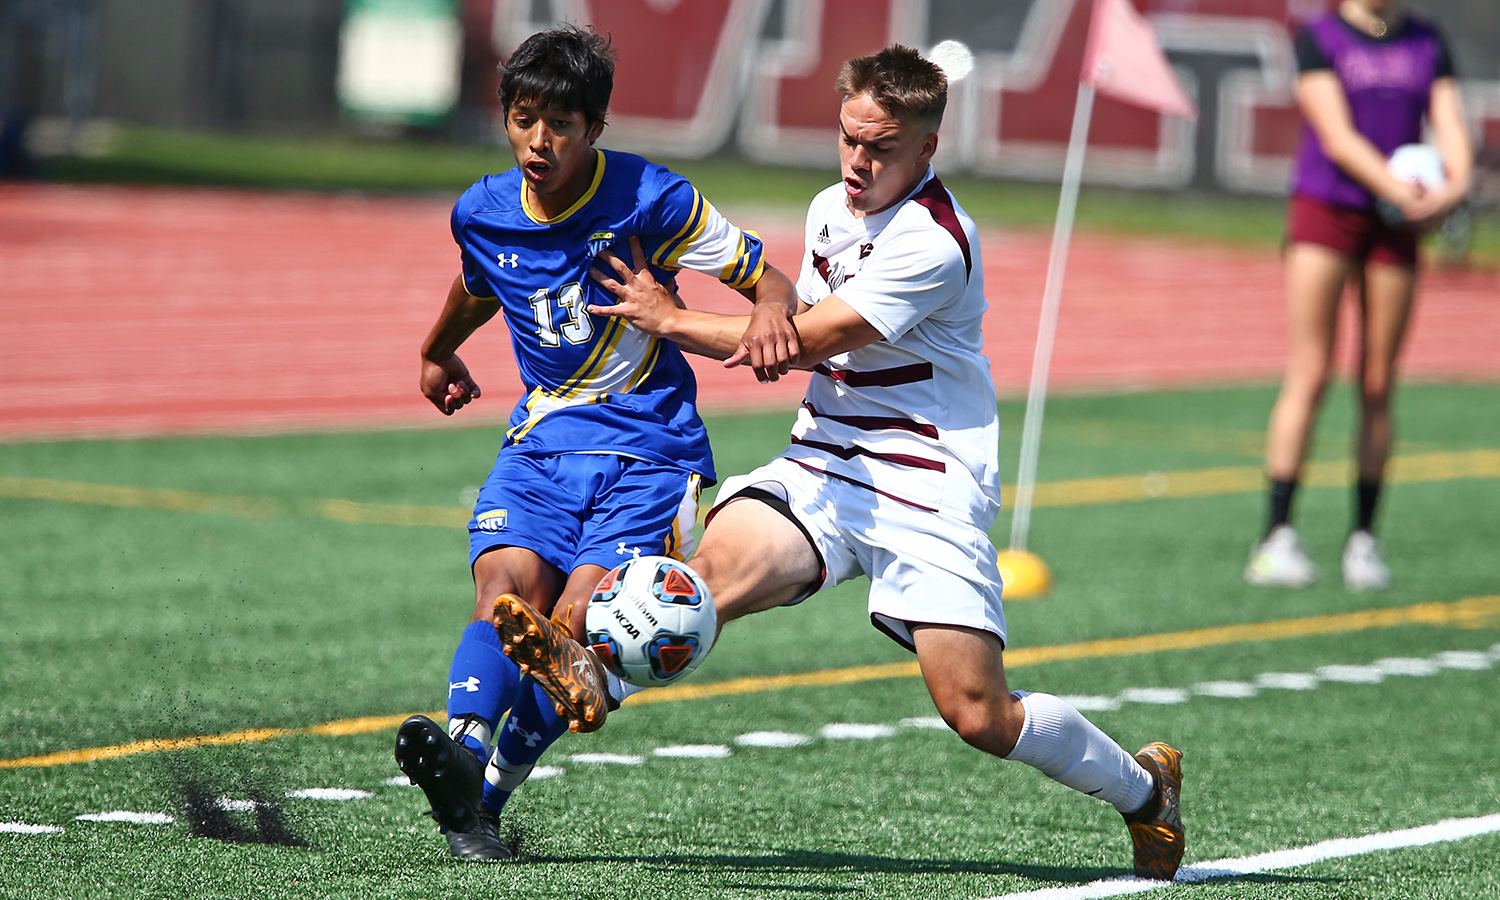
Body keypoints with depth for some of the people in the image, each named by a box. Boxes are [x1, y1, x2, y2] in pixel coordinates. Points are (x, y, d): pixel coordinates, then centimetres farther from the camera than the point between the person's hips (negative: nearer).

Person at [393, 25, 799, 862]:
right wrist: (439, 354, 48)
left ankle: (484, 796, -20)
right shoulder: (482, 214, 4)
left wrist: (771, 319, -29)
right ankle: (466, 745, -43)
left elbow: (767, 278, -5)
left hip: (647, 443, -3)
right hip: (541, 438, 3)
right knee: (507, 584, -24)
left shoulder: (649, 199, -10)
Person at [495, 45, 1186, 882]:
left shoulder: (934, 242, -18)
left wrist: (671, 319, -10)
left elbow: (807, 340, -17)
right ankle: (594, 673, -49)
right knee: (721, 561, -26)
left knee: (978, 714, -9)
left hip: (930, 487, -6)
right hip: (823, 464, 6)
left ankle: (1143, 786, 14)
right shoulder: (830, 209, 9)